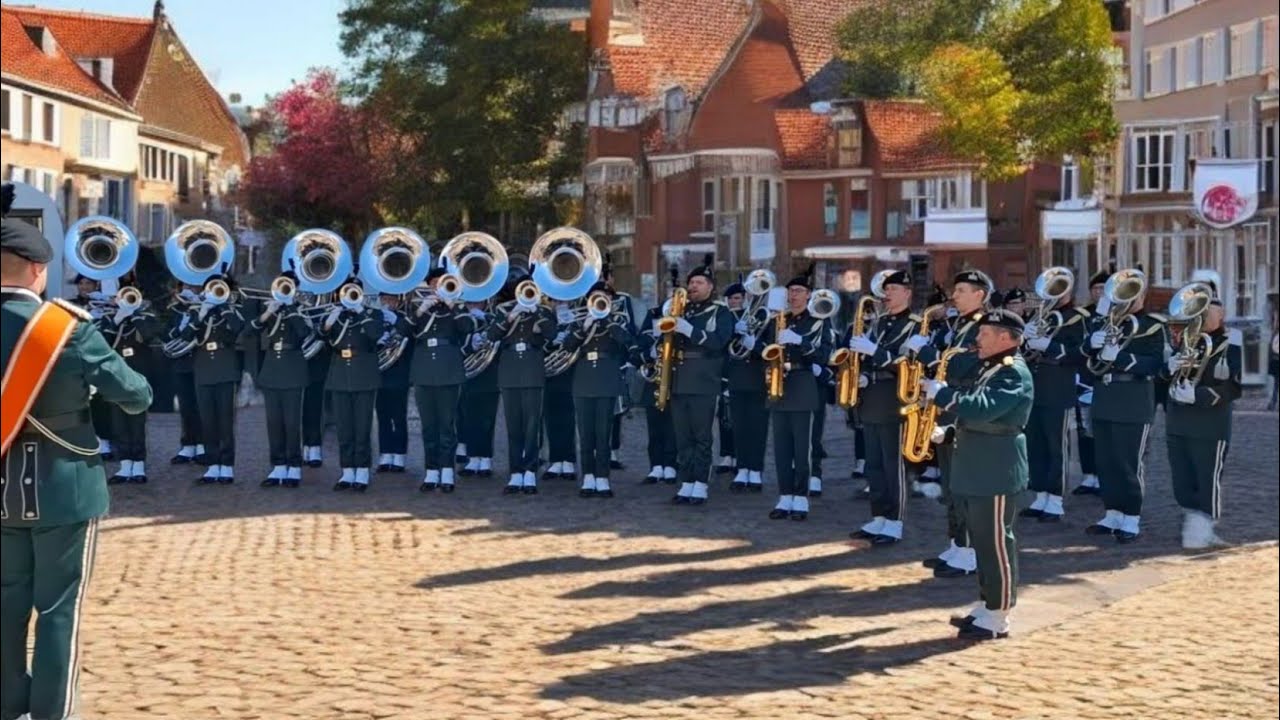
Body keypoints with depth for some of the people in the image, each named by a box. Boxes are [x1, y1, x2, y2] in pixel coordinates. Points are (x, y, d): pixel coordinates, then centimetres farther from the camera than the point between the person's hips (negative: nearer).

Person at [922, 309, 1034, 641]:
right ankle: (987, 606, 23)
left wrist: (941, 393, -20)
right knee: (983, 542, 15)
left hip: (995, 474, -10)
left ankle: (998, 618, 1)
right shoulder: (992, 368, 17)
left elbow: (981, 409, -28)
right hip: (976, 472, 10)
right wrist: (948, 433, 11)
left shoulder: (1014, 373, -15)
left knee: (996, 543, -4)